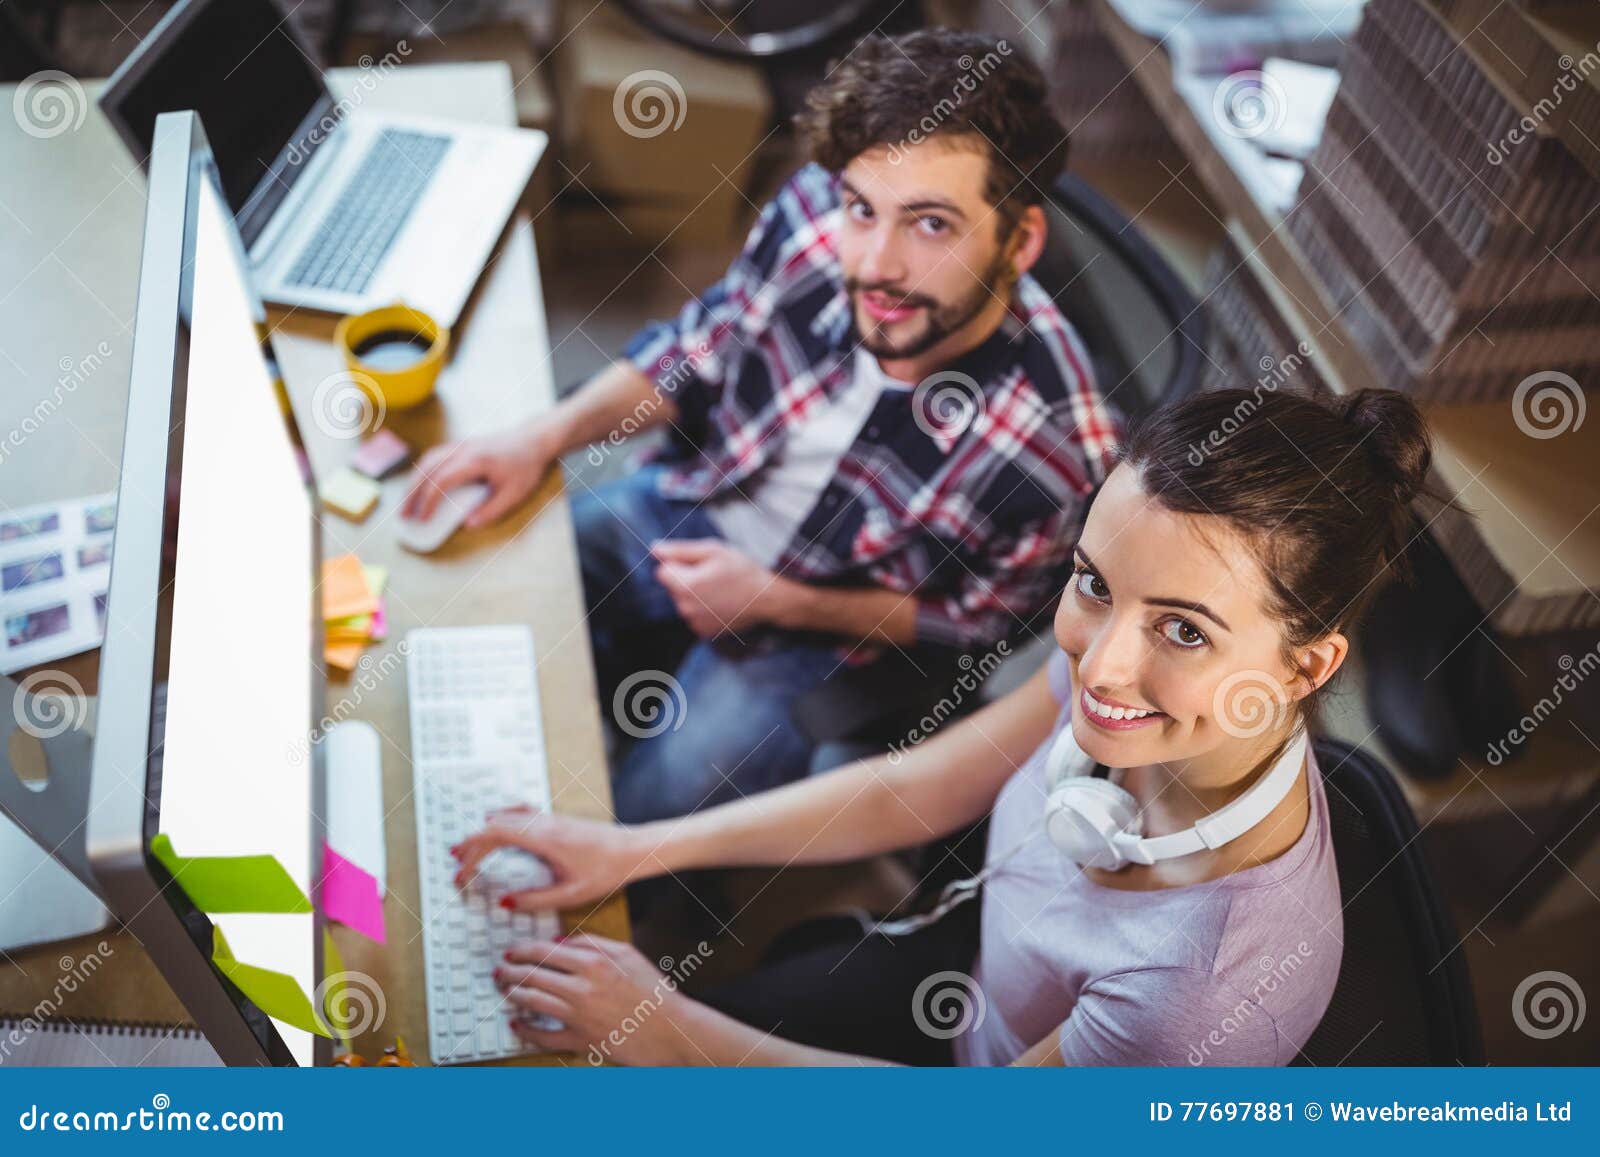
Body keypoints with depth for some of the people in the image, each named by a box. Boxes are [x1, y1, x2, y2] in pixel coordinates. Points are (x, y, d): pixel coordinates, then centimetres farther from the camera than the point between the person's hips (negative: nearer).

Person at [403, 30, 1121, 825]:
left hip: (811, 633, -4)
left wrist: (777, 602, -19)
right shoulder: (811, 216, -23)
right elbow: (696, 348, -2)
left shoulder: (1054, 451, -33)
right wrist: (542, 438, -13)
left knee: (631, 826, -14)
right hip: (687, 512, 4)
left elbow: (971, 619, -12)